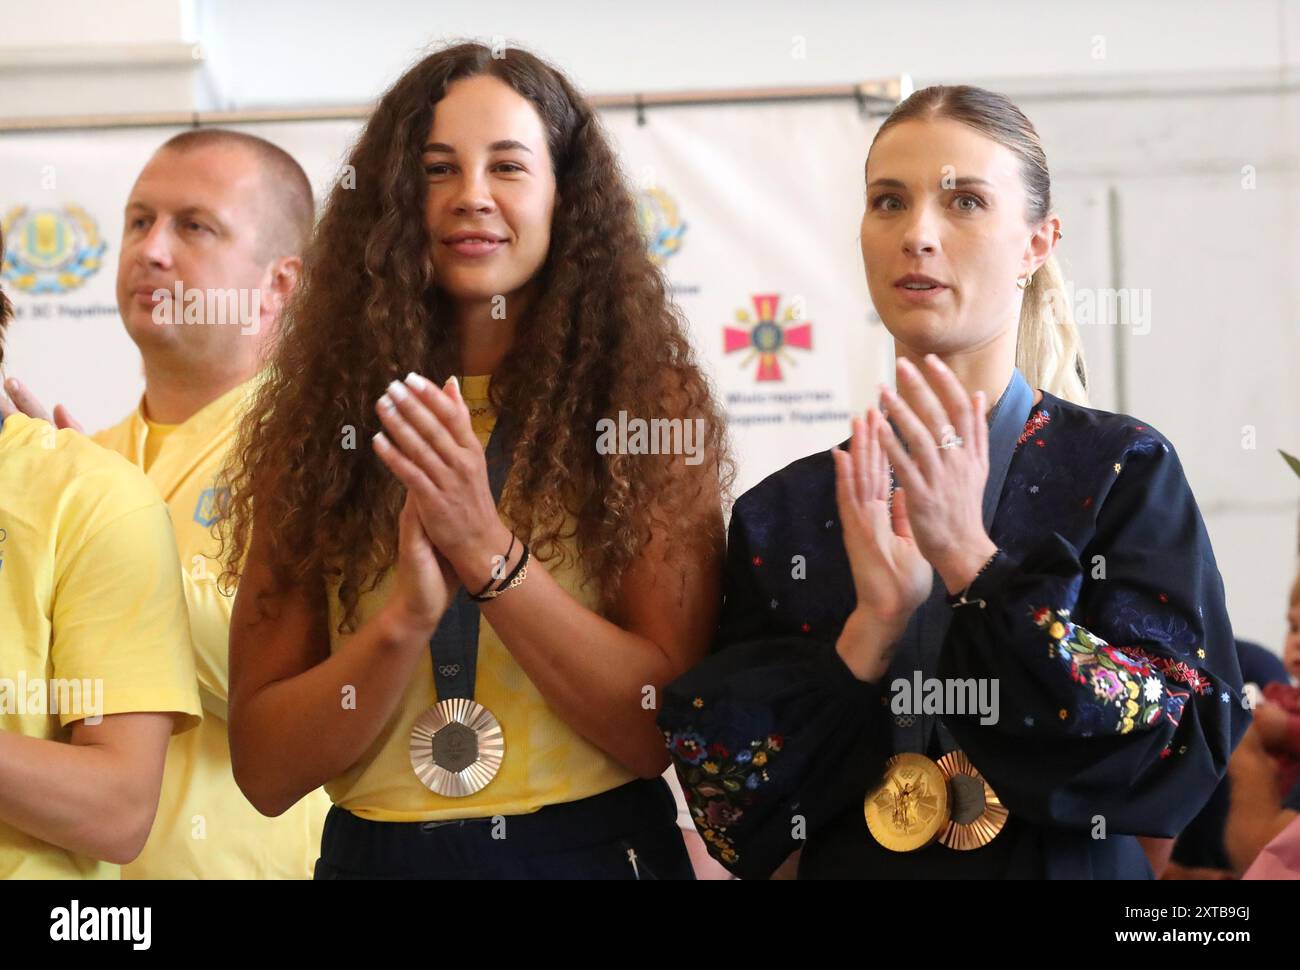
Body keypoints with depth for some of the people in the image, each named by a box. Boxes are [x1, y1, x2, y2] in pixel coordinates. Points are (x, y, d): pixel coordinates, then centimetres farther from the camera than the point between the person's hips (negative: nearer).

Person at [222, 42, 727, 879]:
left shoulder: (648, 398, -5)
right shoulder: (315, 422, -2)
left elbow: (665, 729, -13)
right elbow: (264, 770, -6)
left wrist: (488, 550, -22)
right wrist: (407, 617, -21)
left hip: (593, 849, -1)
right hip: (377, 852, 1)